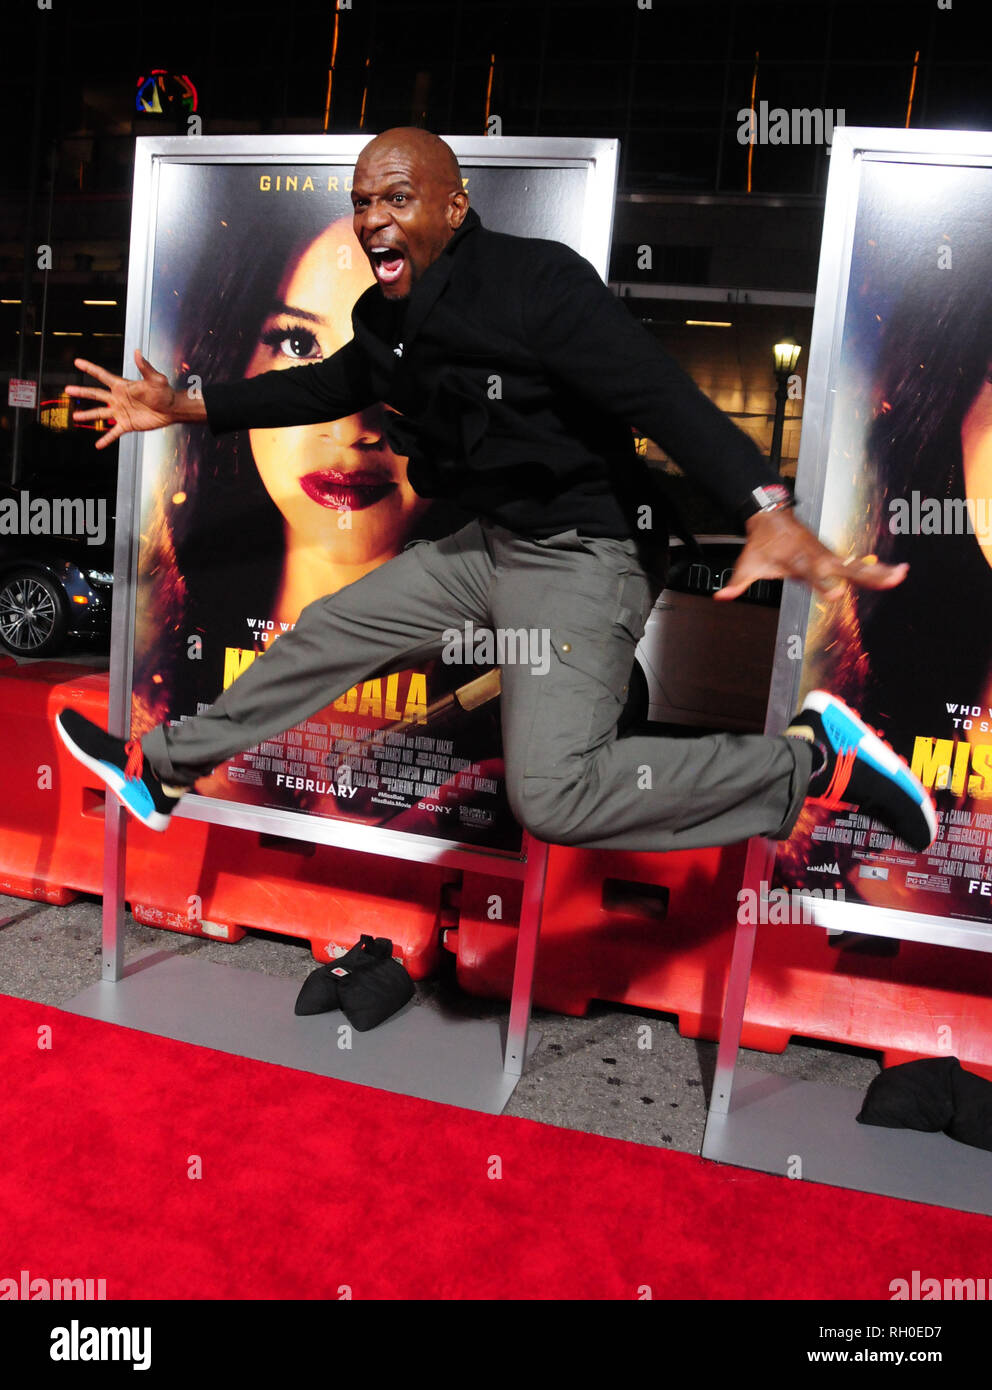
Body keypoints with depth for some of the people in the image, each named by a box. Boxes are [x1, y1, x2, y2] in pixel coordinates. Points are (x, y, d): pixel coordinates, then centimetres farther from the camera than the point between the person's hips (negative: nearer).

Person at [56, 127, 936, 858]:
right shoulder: (387, 319, 7)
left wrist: (769, 511, -43)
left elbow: (664, 396, -27)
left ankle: (815, 759, -12)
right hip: (485, 546, 9)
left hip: (581, 556, -9)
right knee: (327, 630, 15)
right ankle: (164, 769, 33)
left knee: (551, 797, -25)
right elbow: (330, 386, 26)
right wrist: (187, 408, 22)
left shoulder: (536, 281, -17)